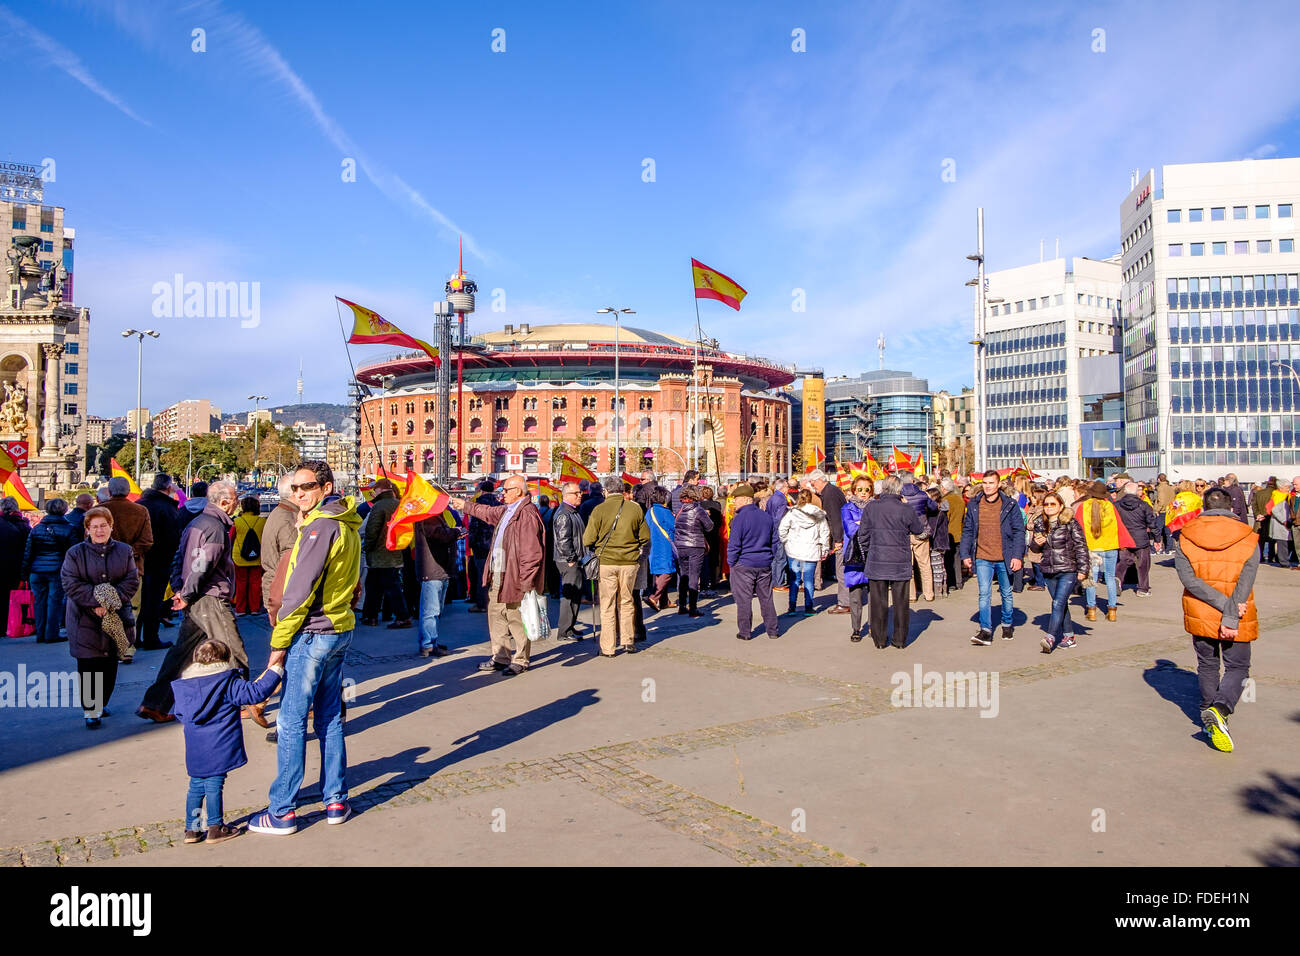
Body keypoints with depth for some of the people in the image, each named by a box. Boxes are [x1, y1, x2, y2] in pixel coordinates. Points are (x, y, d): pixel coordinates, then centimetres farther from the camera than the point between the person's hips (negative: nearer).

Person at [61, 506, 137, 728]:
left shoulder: (124, 551, 6)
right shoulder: (75, 553, 0)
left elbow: (132, 580, 1)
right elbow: (71, 584, -8)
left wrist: (112, 599, -14)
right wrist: (95, 602, -19)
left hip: (117, 618, 2)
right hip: (85, 619, -2)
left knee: (110, 665, 9)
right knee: (88, 666, -2)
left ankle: (101, 703, 25)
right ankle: (90, 710, 6)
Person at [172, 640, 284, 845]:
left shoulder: (182, 686, 9)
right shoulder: (228, 683, -10)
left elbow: (180, 715, 20)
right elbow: (257, 692, -13)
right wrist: (275, 670, -5)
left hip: (195, 751, 6)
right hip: (219, 748, -5)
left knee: (195, 786, 15)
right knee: (214, 785, 0)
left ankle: (192, 828, 22)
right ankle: (215, 828, 7)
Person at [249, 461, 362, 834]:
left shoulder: (320, 527, -17)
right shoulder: (348, 526, 11)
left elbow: (300, 591, -19)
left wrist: (279, 642, -13)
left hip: (311, 634, -9)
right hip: (341, 629, 9)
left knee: (291, 721, 0)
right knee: (330, 718, 14)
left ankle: (282, 811, 7)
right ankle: (336, 801, 21)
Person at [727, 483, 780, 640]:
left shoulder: (739, 518, -13)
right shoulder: (766, 516, 7)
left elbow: (734, 544, -14)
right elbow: (774, 540, 13)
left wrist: (731, 562, -3)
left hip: (744, 565, -6)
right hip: (765, 564, 6)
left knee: (744, 599, 3)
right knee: (766, 598, 13)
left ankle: (745, 632, 7)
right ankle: (772, 630, 17)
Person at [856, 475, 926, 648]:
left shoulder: (871, 507, -5)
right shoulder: (907, 509, -8)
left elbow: (863, 534, 1)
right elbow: (919, 530, 9)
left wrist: (867, 552, 16)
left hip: (877, 562, 1)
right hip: (901, 563, -1)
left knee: (878, 602, 9)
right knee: (901, 602, 10)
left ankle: (879, 639, 14)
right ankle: (900, 640, 15)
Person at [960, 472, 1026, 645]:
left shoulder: (1010, 505, -2)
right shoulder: (973, 505, 3)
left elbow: (1019, 531, -2)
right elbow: (967, 531, 8)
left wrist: (1017, 556, -9)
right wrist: (965, 554, 2)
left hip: (1004, 559, 0)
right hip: (982, 559, 0)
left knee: (1006, 594, 15)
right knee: (984, 594, -9)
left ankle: (1008, 625, 33)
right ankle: (986, 631, -8)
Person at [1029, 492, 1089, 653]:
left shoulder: (1070, 523, -6)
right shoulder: (1039, 524, 8)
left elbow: (1081, 547, -5)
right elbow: (1035, 549, 17)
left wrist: (1082, 569, -9)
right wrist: (1036, 544, -6)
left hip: (1068, 570, -5)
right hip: (1049, 571, 5)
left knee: (1058, 603, -15)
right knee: (1061, 605, 13)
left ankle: (1051, 638, -20)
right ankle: (1069, 636, 24)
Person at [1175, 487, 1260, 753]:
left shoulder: (1186, 537, -4)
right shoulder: (1247, 538, -5)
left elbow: (1188, 579, -16)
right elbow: (1244, 584, -15)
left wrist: (1225, 604, -17)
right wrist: (1231, 618, -19)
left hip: (1199, 615, 2)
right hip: (1238, 620, -1)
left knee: (1207, 665, 19)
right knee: (1237, 667, 8)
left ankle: (1209, 711, 24)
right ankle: (1220, 709, -16)